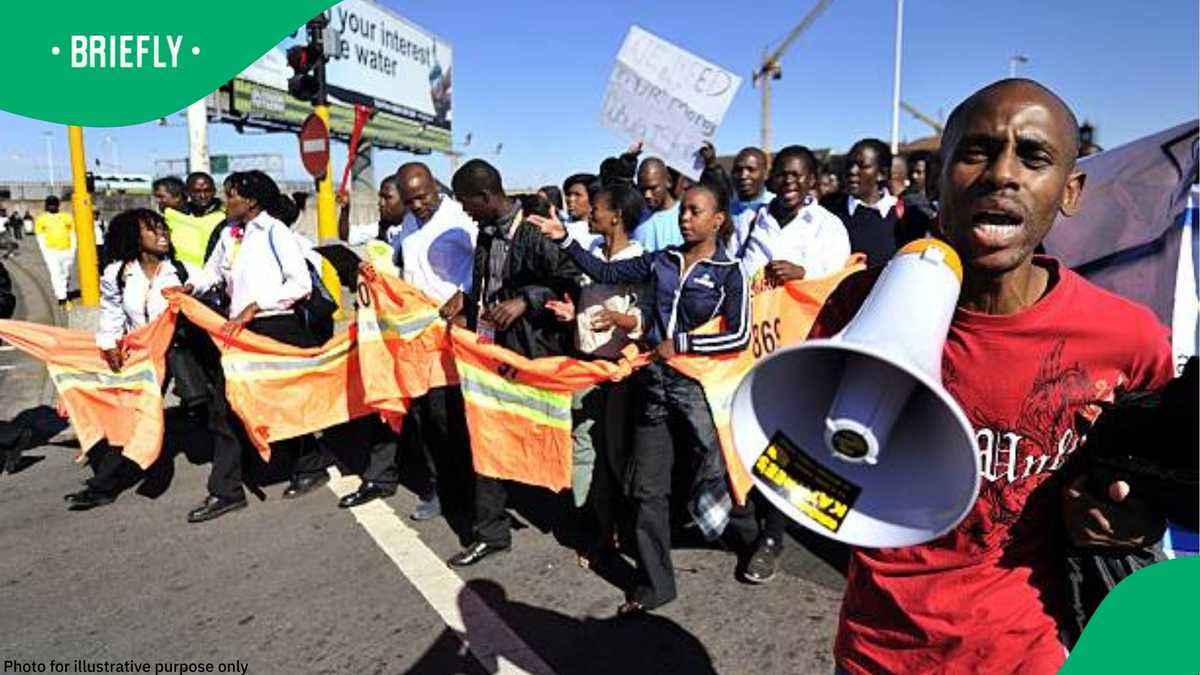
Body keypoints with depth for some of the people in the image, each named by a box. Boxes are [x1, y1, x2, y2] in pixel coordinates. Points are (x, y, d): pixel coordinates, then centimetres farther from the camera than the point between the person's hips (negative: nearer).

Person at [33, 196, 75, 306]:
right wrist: (45, 253, -4)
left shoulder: (67, 217, 9)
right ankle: (61, 297, -14)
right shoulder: (41, 219, 4)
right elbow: (40, 237, 4)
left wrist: (73, 250, 3)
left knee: (66, 274, 9)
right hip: (51, 252, -2)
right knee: (56, 274, -11)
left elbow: (72, 235, 11)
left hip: (67, 251, 2)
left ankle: (63, 292, 28)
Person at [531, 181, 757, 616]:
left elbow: (739, 336, -10)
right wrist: (565, 241, -1)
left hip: (699, 385, -4)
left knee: (716, 477, 9)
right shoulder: (662, 261, 7)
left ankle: (753, 537, 41)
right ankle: (653, 584, 20)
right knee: (647, 488, 6)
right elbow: (606, 273, 7)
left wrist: (680, 343, -14)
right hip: (654, 383, 4)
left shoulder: (729, 273, -3)